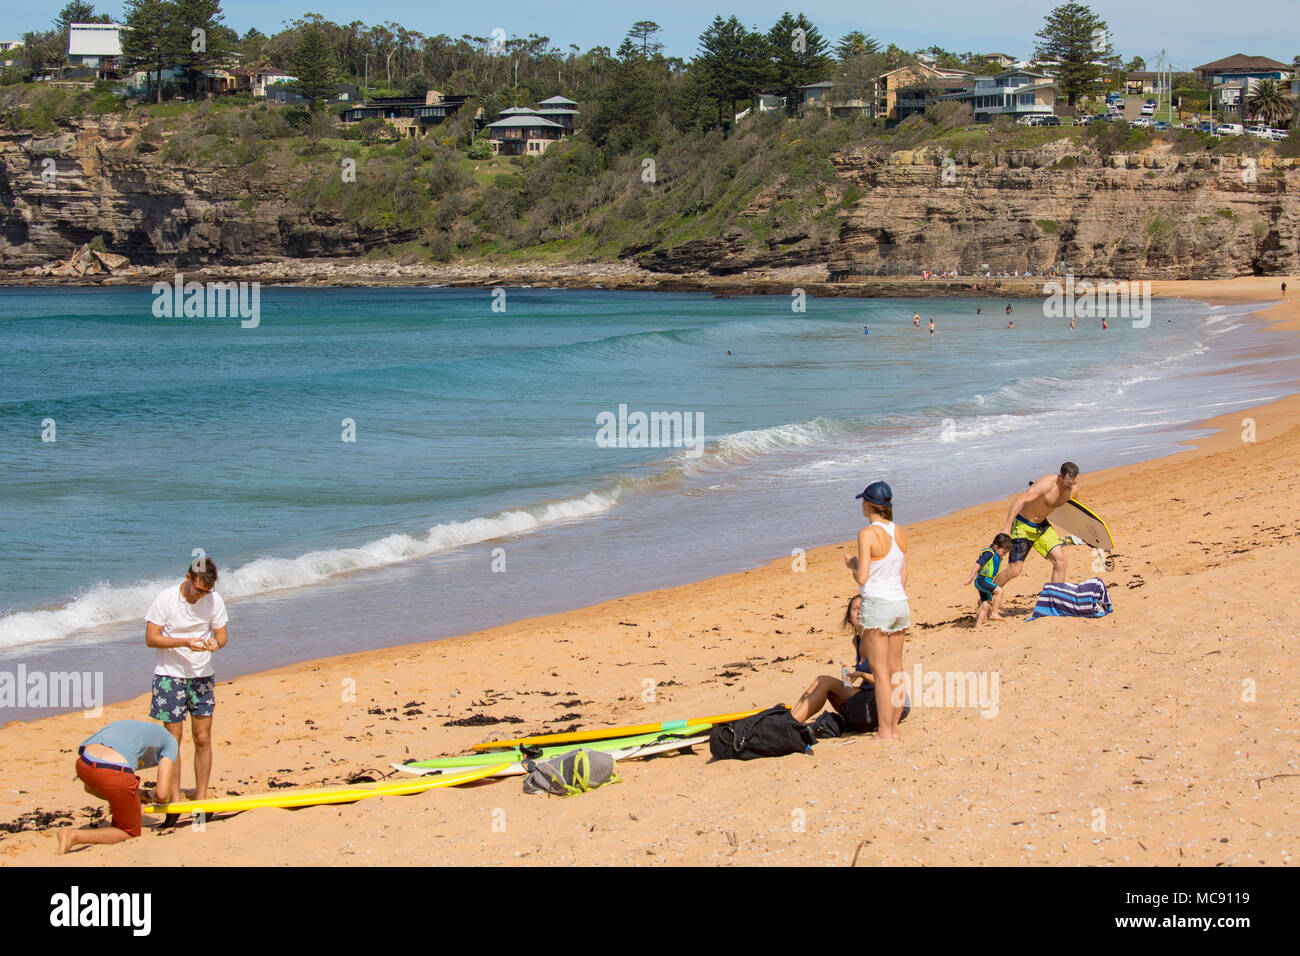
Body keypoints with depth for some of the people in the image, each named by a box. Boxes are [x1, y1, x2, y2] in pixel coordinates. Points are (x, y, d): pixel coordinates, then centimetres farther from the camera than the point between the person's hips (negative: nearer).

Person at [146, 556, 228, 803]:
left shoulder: (214, 600, -3)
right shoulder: (165, 599, -12)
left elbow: (221, 634, 4)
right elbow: (151, 638, -12)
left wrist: (216, 643, -21)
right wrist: (185, 642, -25)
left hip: (202, 676, 3)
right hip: (170, 675, -3)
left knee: (203, 738, 1)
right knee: (173, 738, -2)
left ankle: (201, 798, 9)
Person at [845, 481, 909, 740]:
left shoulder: (868, 534, -13)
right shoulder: (899, 532, 8)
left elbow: (862, 578, -15)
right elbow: (903, 575, 13)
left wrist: (851, 563, 4)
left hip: (877, 603, -7)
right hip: (900, 603, 7)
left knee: (881, 671, -3)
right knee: (896, 670, 11)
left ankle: (885, 732, -3)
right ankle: (894, 728, 15)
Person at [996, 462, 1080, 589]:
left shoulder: (1072, 488, -7)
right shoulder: (1047, 484, -30)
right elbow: (1019, 500, -34)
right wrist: (1007, 526, -38)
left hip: (1042, 526, 7)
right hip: (1023, 524, -7)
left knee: (1060, 561, -9)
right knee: (1015, 569, -8)